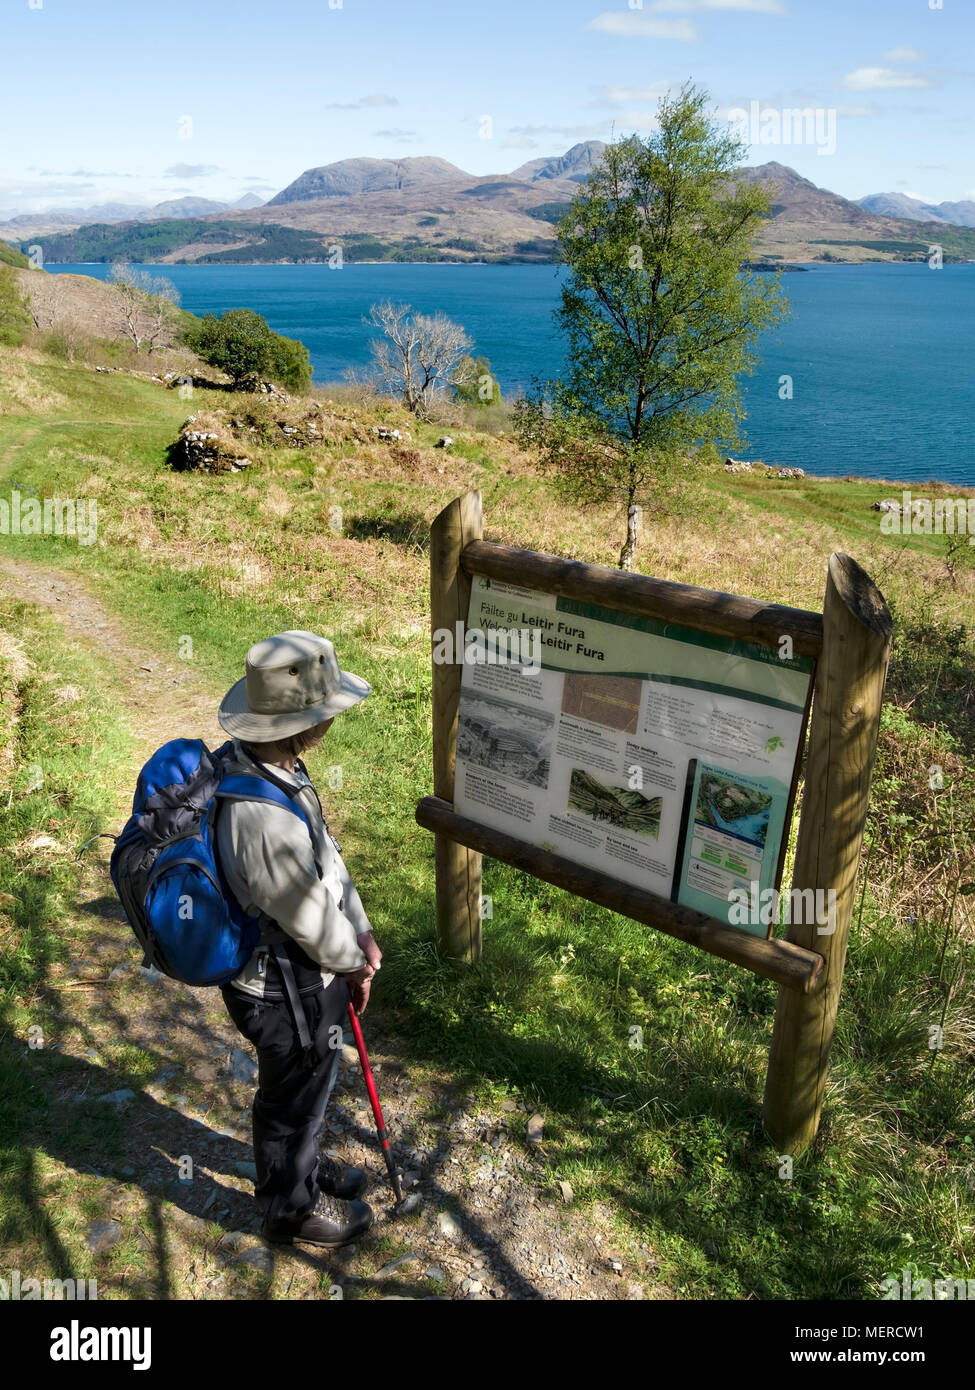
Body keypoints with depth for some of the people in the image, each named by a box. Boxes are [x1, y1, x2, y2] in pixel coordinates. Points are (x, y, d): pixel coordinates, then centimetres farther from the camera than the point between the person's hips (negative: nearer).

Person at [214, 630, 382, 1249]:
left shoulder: (261, 761, -9)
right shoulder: (264, 820, -40)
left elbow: (327, 857, 1)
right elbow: (311, 918, -25)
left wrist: (360, 934, 4)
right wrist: (354, 961, -5)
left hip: (307, 968, 8)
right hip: (285, 989, -8)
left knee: (307, 1084, 31)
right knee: (295, 1096, 19)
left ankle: (302, 1164, 58)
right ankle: (292, 1206, 47)